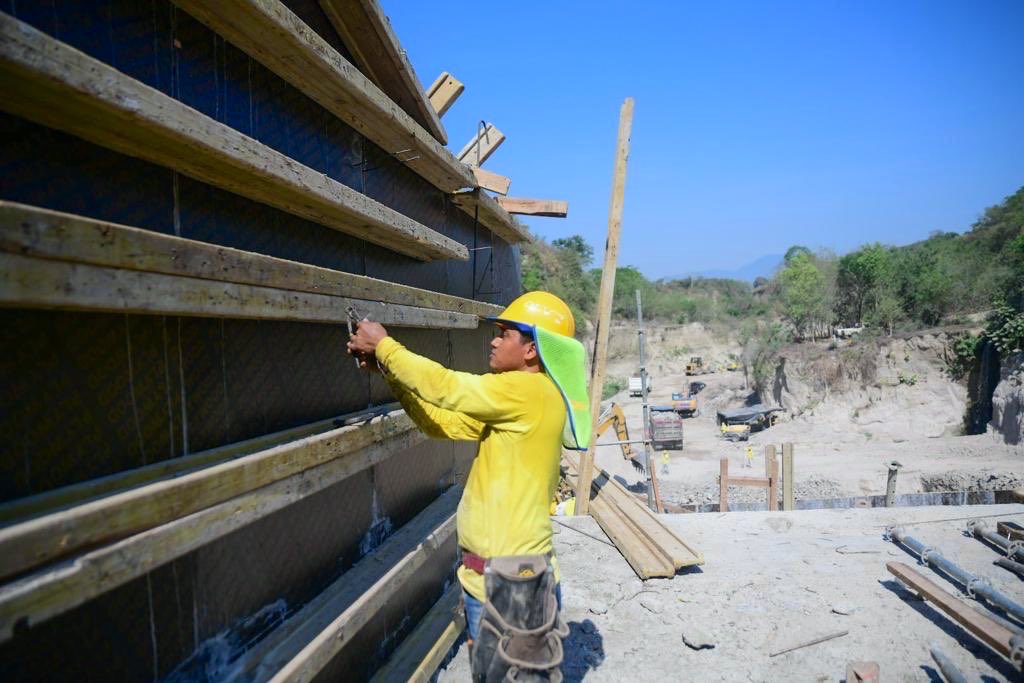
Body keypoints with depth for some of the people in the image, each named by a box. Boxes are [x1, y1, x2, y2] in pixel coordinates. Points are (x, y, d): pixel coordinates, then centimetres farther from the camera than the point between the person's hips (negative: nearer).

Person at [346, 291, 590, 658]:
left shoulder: (529, 391, -20)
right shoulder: (524, 400, 8)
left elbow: (445, 387, -21)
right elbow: (444, 423, 9)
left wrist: (383, 345, -7)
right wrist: (388, 370, 3)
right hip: (497, 573, 8)